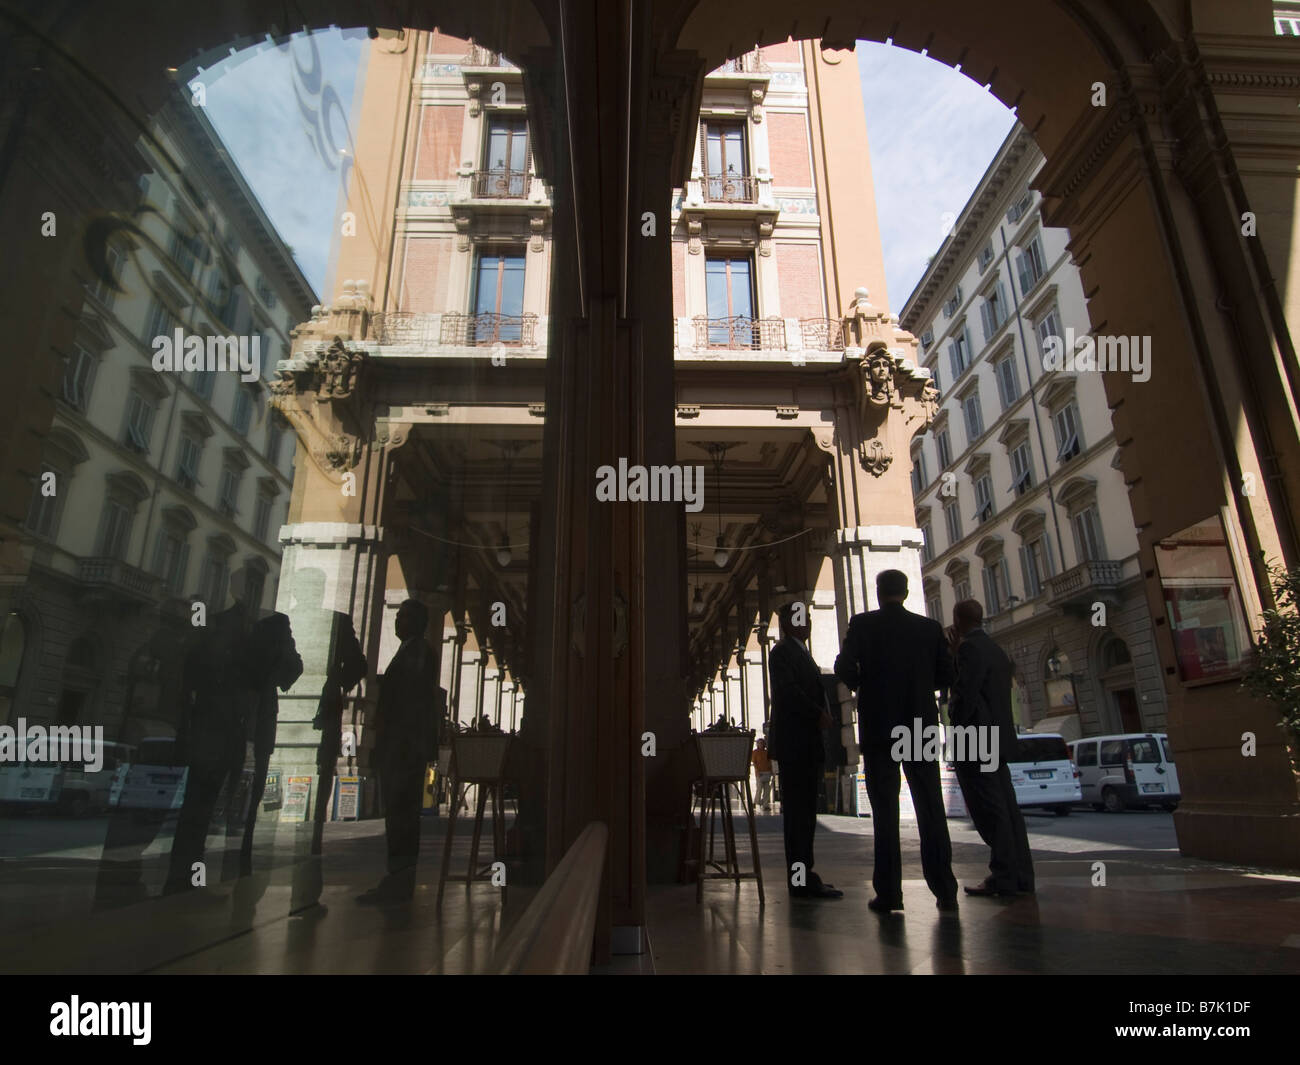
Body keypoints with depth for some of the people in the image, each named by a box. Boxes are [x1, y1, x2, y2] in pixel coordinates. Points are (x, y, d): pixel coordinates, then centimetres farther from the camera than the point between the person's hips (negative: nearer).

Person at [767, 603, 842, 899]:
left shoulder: (800, 652, 22)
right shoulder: (782, 651, -8)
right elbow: (788, 689, -20)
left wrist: (821, 714, 5)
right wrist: (818, 714, -16)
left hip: (806, 744, 10)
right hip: (795, 744, -10)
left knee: (802, 811, 12)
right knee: (800, 811, -8)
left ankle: (802, 875, 18)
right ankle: (802, 880, -4)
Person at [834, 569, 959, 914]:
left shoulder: (863, 624, -5)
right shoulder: (930, 628, 2)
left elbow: (844, 667, -14)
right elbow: (946, 676, 4)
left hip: (879, 729, -2)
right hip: (921, 728, 2)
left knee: (885, 809, 4)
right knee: (931, 808, 9)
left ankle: (889, 892, 5)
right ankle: (944, 890, 10)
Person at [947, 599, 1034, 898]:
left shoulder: (970, 647, -12)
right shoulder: (996, 649, 17)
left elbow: (965, 694, -19)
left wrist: (956, 732, -6)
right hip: (998, 740, 10)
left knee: (990, 810, -6)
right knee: (1006, 807, 11)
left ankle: (1004, 878, -3)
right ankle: (1020, 875, 15)